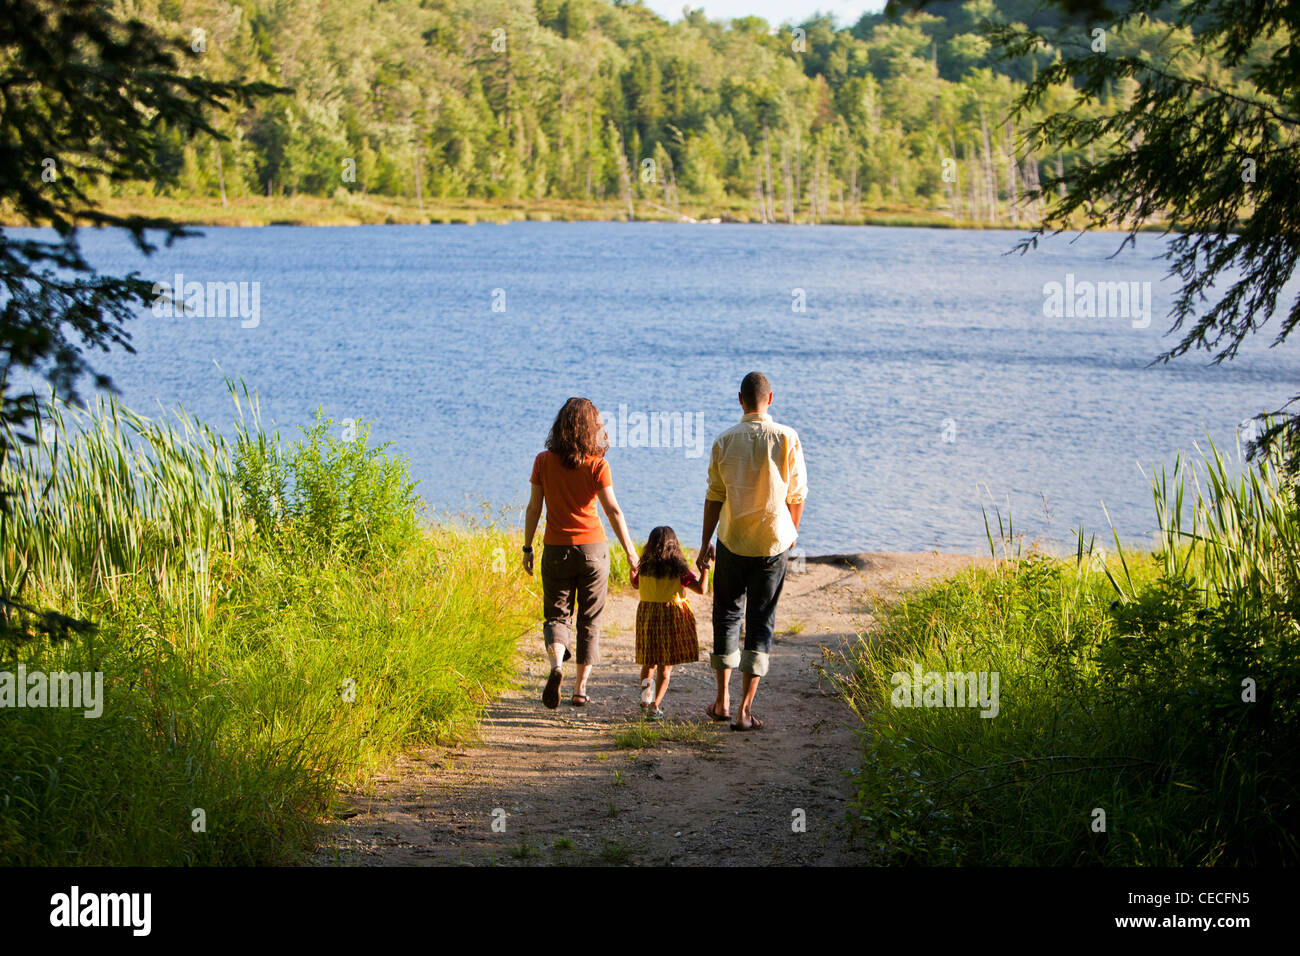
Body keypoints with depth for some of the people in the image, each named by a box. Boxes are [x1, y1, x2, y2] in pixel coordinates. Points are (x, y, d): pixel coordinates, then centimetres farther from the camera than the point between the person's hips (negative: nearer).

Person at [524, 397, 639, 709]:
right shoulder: (597, 465, -8)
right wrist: (631, 553, -8)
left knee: (557, 615, 10)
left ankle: (556, 664, -20)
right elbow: (613, 511, -12)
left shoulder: (544, 462, -4)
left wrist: (527, 548, 9)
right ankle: (580, 689, 11)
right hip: (593, 547, -1)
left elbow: (534, 508, -1)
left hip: (556, 550, 1)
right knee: (589, 620, 11)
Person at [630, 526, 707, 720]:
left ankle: (646, 684, -2)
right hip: (672, 616, -2)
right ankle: (655, 705, -1)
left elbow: (634, 584, 19)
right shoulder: (678, 568, -10)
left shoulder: (644, 567, -1)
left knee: (648, 662, 21)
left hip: (646, 614, 3)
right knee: (666, 665, 4)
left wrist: (633, 566, 33)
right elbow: (700, 589, -12)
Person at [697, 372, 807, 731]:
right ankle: (745, 708, -1)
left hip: (733, 540, 1)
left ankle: (723, 698, 20)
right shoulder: (787, 438, -6)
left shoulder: (725, 441, -4)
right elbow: (797, 495, -2)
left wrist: (705, 541, 7)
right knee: (761, 621, 4)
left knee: (727, 614, 16)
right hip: (773, 540, -1)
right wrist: (791, 533, 15)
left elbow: (714, 496, -2)